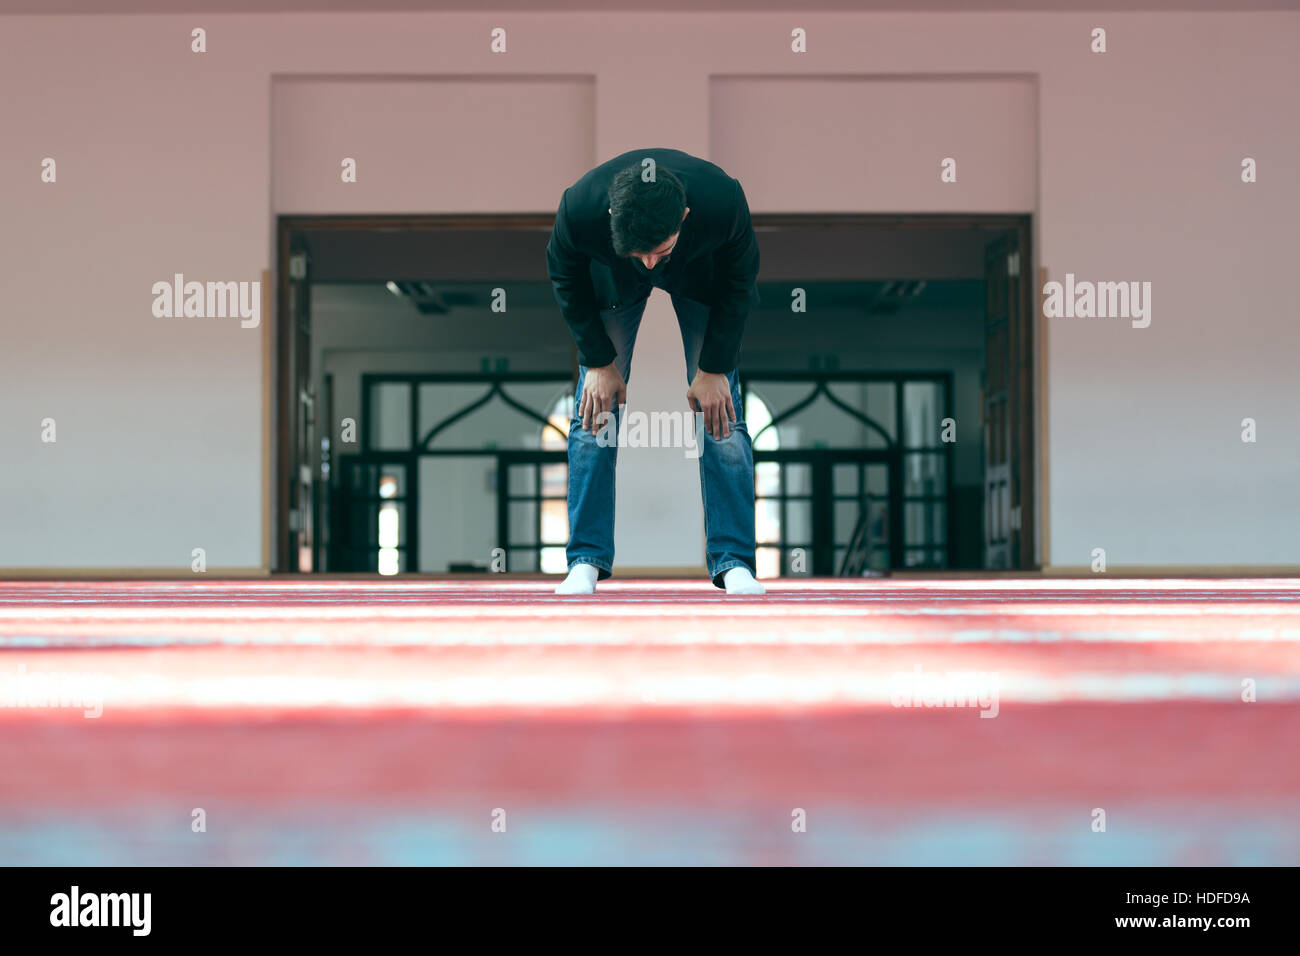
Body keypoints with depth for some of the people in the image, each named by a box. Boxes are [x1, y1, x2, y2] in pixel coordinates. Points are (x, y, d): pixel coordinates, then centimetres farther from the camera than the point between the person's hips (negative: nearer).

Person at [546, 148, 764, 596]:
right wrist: (599, 361, -13)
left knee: (719, 408, -7)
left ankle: (734, 562, -2)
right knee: (594, 408, -7)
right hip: (610, 274, 0)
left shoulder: (722, 200, -41)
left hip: (701, 272, 0)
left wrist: (713, 368, -16)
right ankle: (587, 560, 1)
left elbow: (739, 279, -19)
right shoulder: (579, 208, -40)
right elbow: (566, 279, -15)